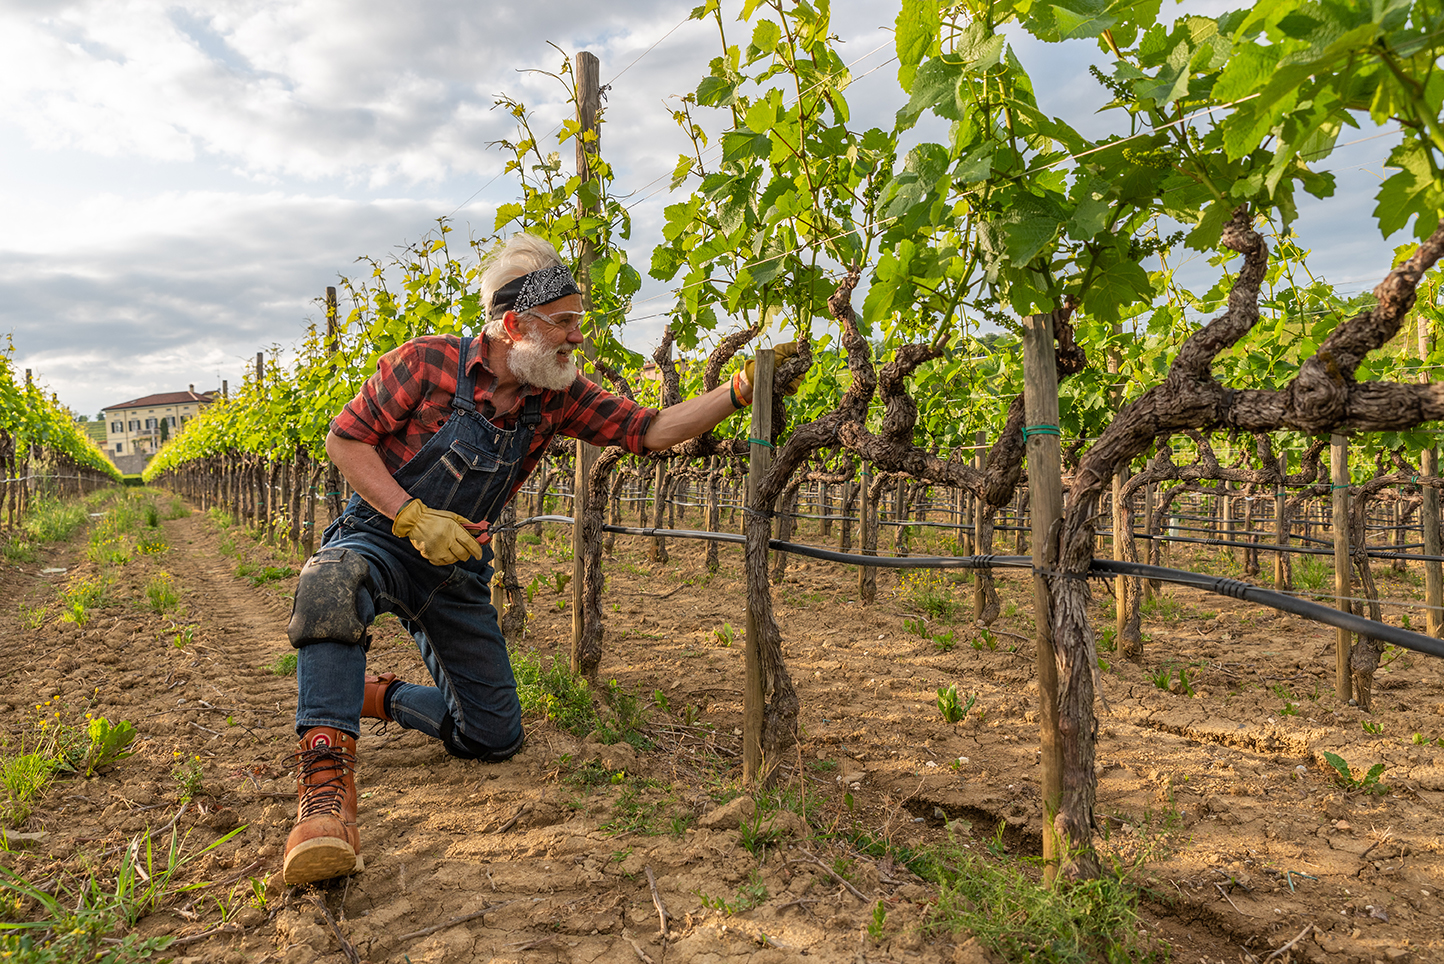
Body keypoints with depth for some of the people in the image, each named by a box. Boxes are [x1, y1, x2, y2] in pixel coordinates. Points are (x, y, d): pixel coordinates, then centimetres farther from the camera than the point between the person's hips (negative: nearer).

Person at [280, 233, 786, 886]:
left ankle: (384, 696, 31)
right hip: (380, 539, -4)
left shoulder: (556, 397, -6)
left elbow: (652, 430, -9)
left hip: (458, 568, 4)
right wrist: (412, 515, -25)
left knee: (494, 737, 6)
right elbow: (345, 438, -12)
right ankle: (326, 781, -36)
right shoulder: (429, 363, -17)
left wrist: (742, 389, -20)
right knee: (335, 581, -43)